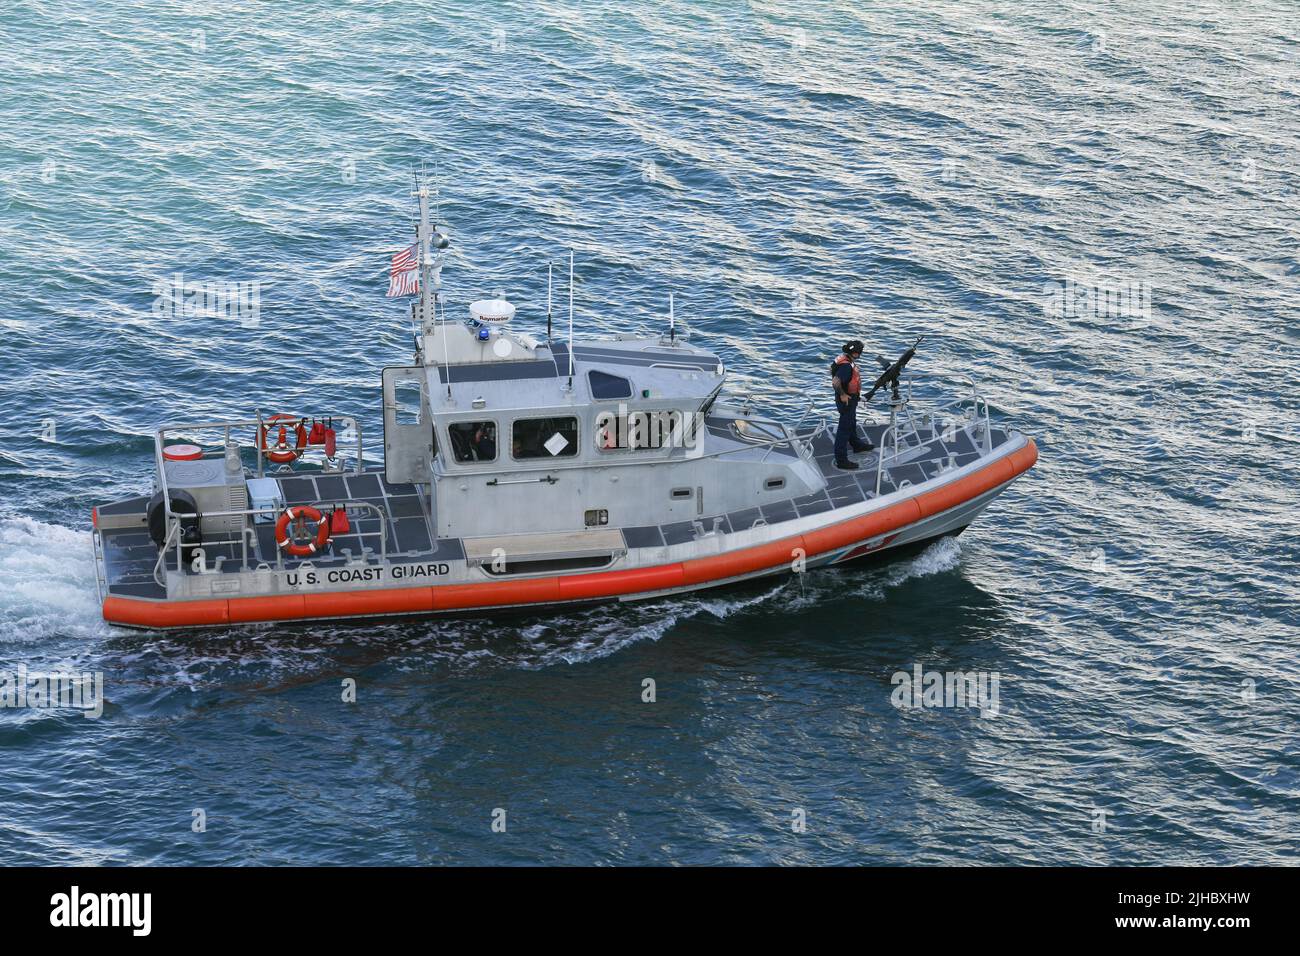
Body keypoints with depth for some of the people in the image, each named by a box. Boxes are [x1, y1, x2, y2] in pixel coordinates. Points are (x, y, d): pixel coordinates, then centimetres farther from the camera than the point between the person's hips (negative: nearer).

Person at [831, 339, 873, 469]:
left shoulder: (845, 359, 0)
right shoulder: (846, 366, -31)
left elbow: (832, 370, 19)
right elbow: (835, 383, -43)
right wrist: (842, 394, -25)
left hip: (851, 399, 10)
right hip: (847, 400, -10)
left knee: (852, 424, 31)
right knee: (844, 429, -3)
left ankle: (856, 444, 53)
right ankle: (841, 460, 2)